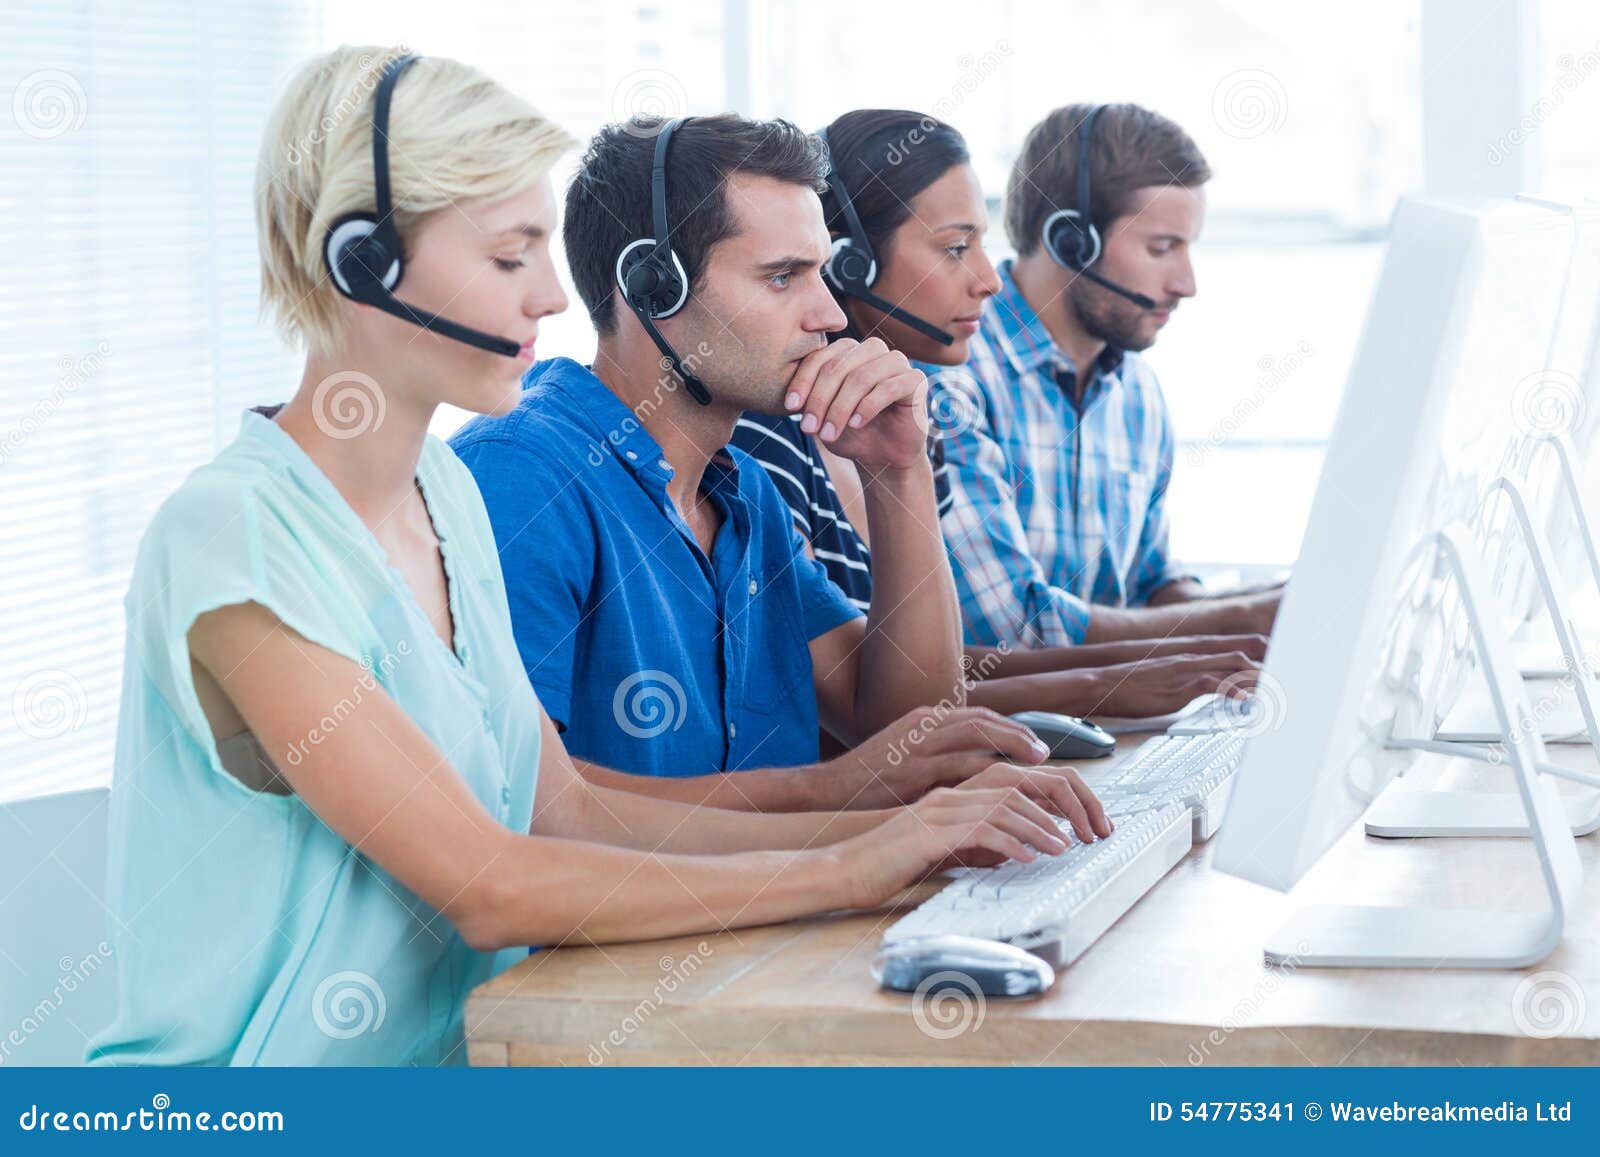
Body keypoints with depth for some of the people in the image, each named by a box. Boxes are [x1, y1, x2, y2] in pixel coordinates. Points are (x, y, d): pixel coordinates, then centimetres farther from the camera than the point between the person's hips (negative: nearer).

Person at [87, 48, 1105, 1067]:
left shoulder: (444, 488, 9)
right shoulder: (234, 537, -17)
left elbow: (569, 811, 7)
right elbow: (490, 888, -20)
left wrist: (904, 828, -2)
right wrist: (847, 869, -16)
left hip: (453, 1058, 7)